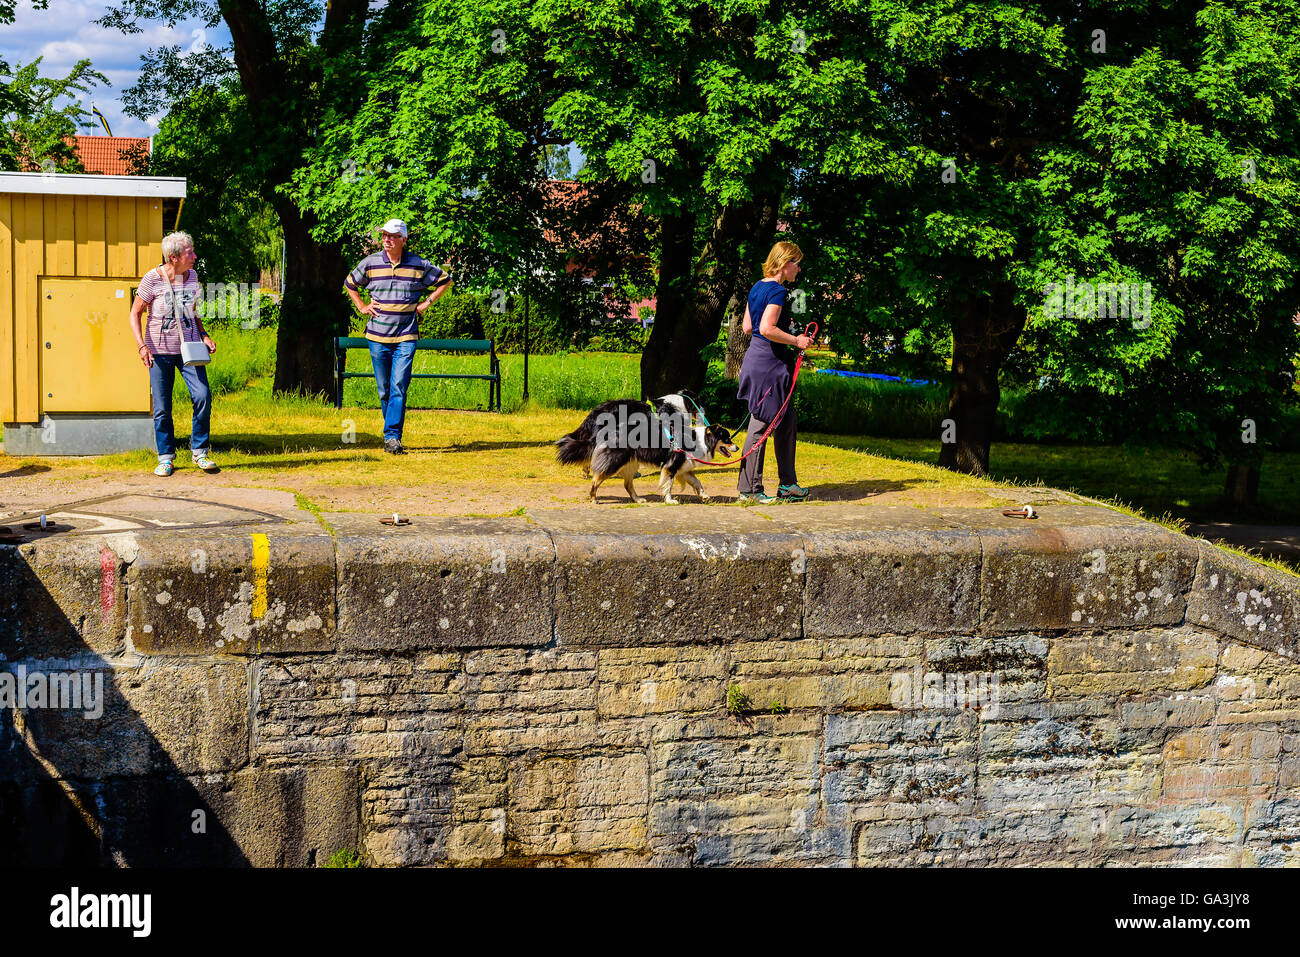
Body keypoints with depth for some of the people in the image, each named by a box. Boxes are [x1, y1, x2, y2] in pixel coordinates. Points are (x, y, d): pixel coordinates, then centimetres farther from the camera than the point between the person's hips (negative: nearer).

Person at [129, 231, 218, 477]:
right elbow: (135, 313, -3)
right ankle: (166, 457, 15)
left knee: (202, 396, -11)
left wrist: (204, 336, 4)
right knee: (162, 408, 0)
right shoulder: (153, 279, -9)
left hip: (189, 348, 3)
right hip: (160, 351, -3)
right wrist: (142, 345, -15)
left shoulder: (192, 277, 6)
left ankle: (199, 451, 3)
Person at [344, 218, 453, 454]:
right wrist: (361, 307, 11)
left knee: (399, 387, -13)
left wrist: (427, 303, 7)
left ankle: (392, 437, -15)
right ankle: (392, 432, 20)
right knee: (384, 390, 6)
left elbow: (445, 280, 16)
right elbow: (349, 283, 21)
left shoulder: (419, 265, 0)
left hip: (406, 337, -2)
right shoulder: (370, 263, 3)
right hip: (377, 336, 2)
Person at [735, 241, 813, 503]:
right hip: (769, 362, -10)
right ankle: (749, 489, 1)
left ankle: (787, 485, 21)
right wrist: (796, 341, -14)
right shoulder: (777, 291, -15)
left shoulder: (757, 288, 13)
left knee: (785, 423, 15)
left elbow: (748, 327, 17)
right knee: (760, 425, -4)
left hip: (756, 356, 10)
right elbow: (767, 329, -25)